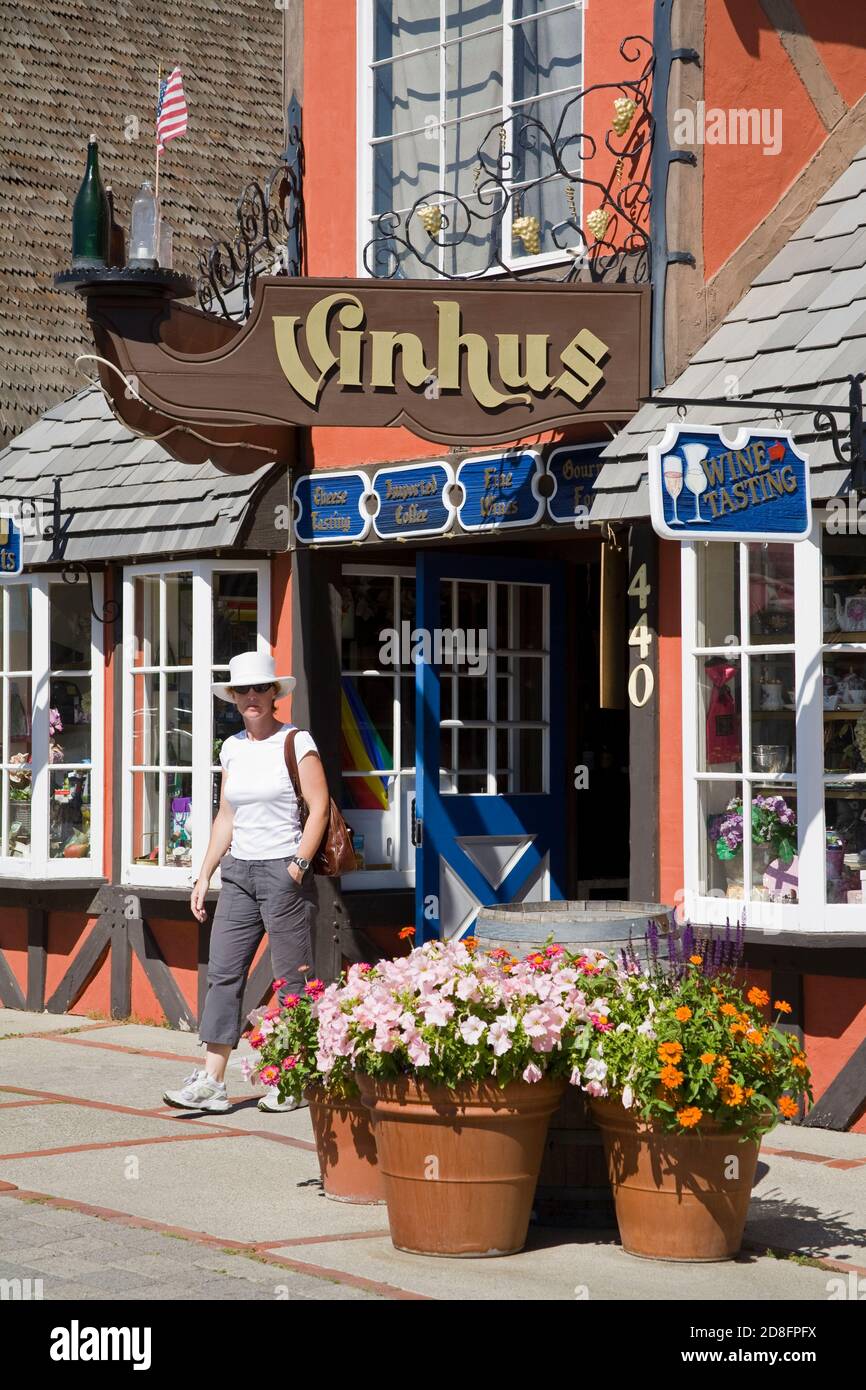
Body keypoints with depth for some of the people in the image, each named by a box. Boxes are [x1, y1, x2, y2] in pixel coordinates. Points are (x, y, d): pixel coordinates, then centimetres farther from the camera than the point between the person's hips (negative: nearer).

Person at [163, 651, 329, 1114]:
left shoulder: (296, 742, -4)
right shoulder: (232, 748, 13)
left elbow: (319, 807, -7)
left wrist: (298, 864, -16)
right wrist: (204, 876, 15)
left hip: (283, 871, -6)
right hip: (239, 869, 6)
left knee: (291, 979, -2)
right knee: (223, 972, 0)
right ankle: (210, 1082, 0)